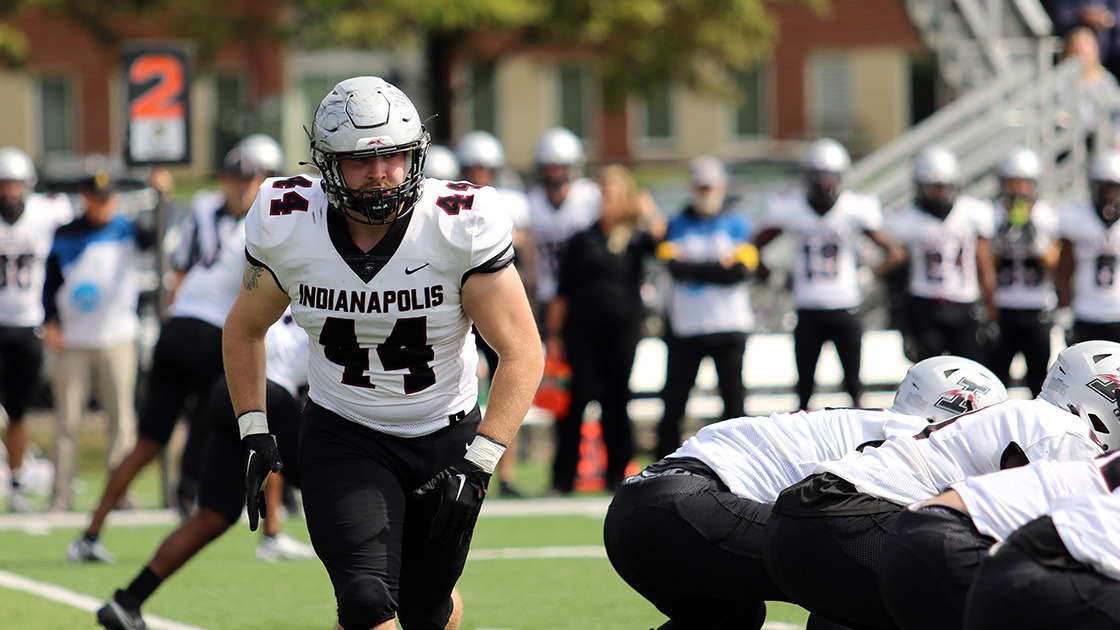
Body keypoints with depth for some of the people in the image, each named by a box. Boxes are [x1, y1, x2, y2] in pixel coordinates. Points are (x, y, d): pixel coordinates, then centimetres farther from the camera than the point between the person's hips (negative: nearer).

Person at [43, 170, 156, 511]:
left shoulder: (126, 230, 5)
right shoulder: (65, 236, 6)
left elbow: (156, 235, -12)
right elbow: (51, 283, 9)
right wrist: (50, 323, -4)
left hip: (117, 339, 0)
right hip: (72, 342, 0)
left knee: (121, 419, -1)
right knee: (67, 419, 0)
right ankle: (61, 493, 4)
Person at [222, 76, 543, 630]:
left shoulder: (460, 226, -20)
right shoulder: (288, 227, -13)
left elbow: (521, 353, -16)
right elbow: (244, 329, 7)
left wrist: (477, 463, -23)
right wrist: (254, 434, -1)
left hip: (447, 437, 0)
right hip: (343, 434, 0)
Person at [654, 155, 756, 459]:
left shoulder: (738, 223, 6)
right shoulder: (677, 225, 10)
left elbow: (741, 271, -8)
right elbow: (675, 266, -7)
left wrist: (695, 269, -9)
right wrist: (717, 267, -11)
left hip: (729, 326, -1)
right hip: (684, 327, 1)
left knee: (734, 400, 0)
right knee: (673, 402, 1)